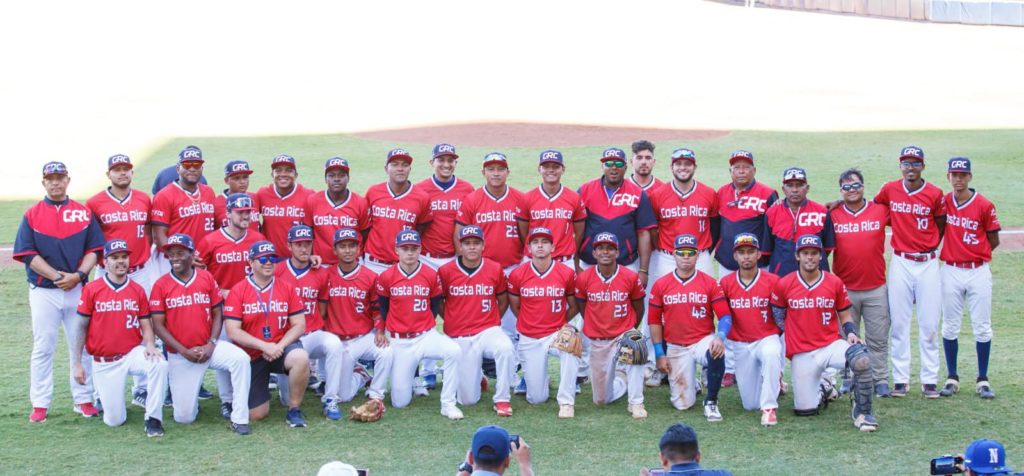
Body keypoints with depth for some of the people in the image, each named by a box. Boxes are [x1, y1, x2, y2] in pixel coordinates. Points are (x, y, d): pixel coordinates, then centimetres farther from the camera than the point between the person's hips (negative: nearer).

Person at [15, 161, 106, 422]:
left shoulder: (84, 213, 6)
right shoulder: (31, 215, 1)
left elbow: (94, 250, 3)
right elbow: (28, 254, -6)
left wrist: (78, 275, -14)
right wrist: (57, 276, -14)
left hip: (78, 290, 1)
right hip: (43, 291, -1)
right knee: (42, 349, 2)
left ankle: (83, 400, 13)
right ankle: (40, 404, 6)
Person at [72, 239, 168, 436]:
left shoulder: (138, 290, 2)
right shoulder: (91, 289, -4)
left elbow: (145, 325, 5)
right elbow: (81, 327, 0)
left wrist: (149, 345, -17)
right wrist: (76, 364, -3)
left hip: (132, 353, 1)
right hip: (104, 362, -1)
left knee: (159, 365, -32)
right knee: (114, 420, -4)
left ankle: (153, 419, -17)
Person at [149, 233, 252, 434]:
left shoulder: (207, 278, 1)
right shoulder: (161, 285, -4)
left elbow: (217, 314, 4)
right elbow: (158, 325, -6)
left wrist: (211, 344, -10)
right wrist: (185, 351, -14)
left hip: (209, 347, 1)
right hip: (179, 355, -1)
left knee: (240, 358, -30)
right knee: (184, 417, -4)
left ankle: (238, 417, -20)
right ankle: (186, 394, 34)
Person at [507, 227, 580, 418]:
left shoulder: (567, 273, -5)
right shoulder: (517, 275, -5)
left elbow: (573, 306, 9)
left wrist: (559, 326, 5)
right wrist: (531, 324, 11)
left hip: (557, 334, 0)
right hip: (529, 339, 1)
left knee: (571, 349, -39)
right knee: (537, 399, -1)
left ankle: (566, 402, -24)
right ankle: (529, 377, 37)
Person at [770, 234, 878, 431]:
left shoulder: (835, 283, 1)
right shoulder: (784, 285, -1)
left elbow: (845, 315, 10)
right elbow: (777, 317, 13)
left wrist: (851, 333, -8)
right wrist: (789, 337, 3)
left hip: (831, 345, 0)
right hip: (801, 353, 0)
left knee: (861, 359, -33)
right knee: (805, 409, -2)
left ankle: (862, 413, -13)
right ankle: (822, 387, 35)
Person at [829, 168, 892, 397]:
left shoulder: (881, 211, 1)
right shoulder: (833, 215, 1)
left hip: (876, 289, 0)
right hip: (844, 289, 0)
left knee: (878, 338, 4)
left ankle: (880, 380, 11)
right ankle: (848, 379, 18)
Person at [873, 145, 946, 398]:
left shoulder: (934, 194, -4)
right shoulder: (890, 190, 1)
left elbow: (941, 225, 7)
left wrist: (928, 247, 3)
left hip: (928, 263, -1)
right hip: (900, 263, 1)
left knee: (929, 325, 2)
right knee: (899, 323, 3)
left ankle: (930, 380, 8)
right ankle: (900, 379, 9)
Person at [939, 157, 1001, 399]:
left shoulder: (984, 205, -6)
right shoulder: (943, 202, 1)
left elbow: (994, 240, 1)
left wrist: (974, 256, 4)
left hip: (979, 272, -2)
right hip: (951, 272, 2)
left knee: (982, 327, 2)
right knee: (950, 326, 6)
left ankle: (983, 380, 11)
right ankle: (952, 378, 15)